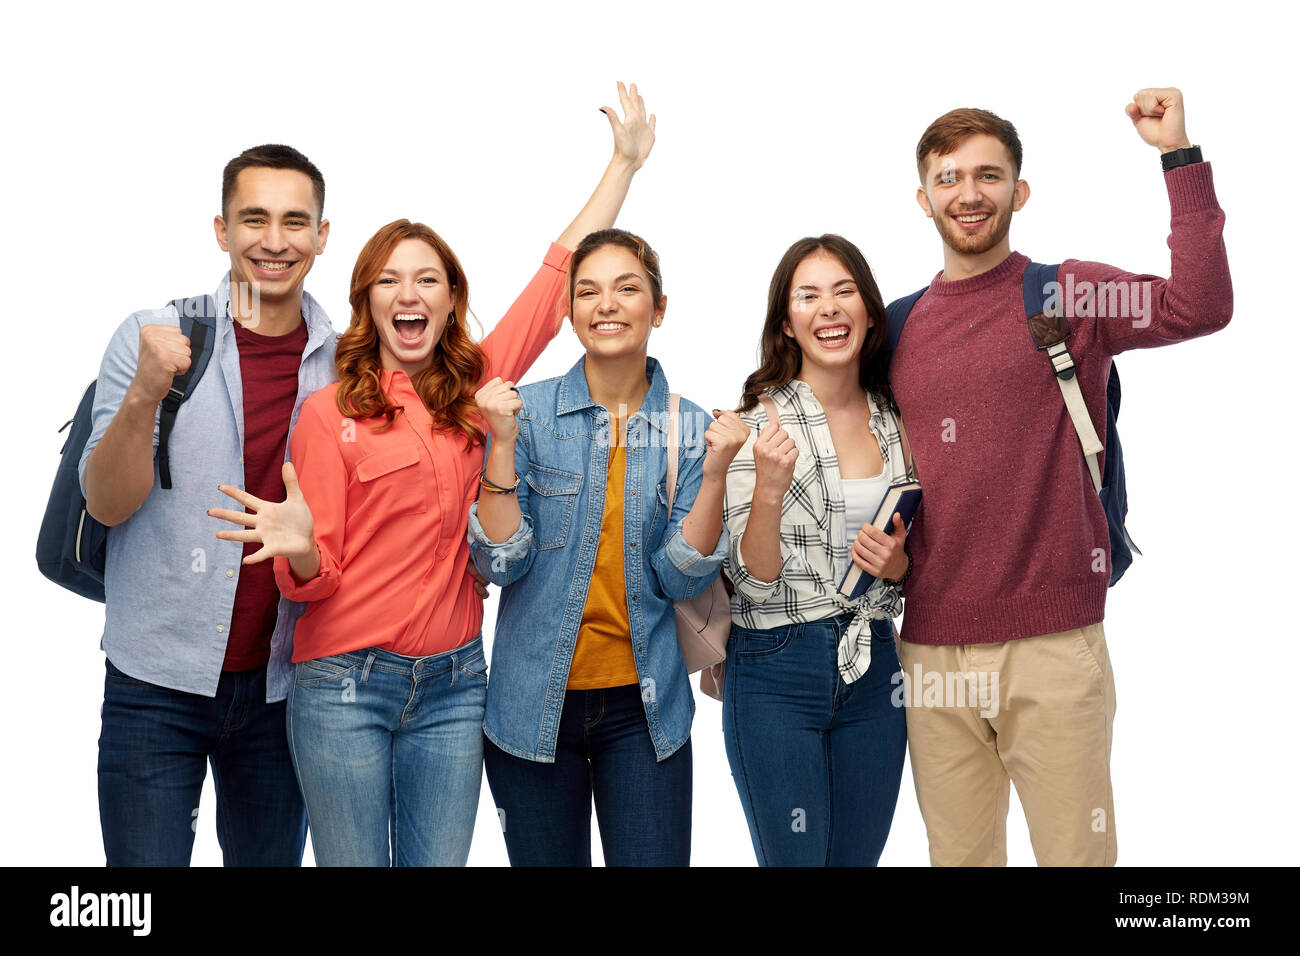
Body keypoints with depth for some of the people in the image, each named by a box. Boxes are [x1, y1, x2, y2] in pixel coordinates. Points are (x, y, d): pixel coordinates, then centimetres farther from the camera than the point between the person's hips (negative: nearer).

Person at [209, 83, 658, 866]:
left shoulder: (478, 386, 4)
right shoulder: (330, 412, -5)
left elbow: (560, 275, 9)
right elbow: (314, 580, -5)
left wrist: (626, 161, 12)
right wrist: (300, 549, -29)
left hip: (453, 684, 3)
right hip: (347, 685, -3)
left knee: (439, 862, 10)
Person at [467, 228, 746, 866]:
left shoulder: (690, 428, 0)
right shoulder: (528, 410, -4)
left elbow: (683, 580, -6)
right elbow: (501, 564, -9)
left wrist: (713, 473, -19)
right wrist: (503, 444, -19)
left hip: (644, 710, 1)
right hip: (533, 707, -1)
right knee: (547, 860, 12)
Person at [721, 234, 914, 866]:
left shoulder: (893, 419, 6)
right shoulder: (759, 422, -8)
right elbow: (753, 576, -13)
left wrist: (896, 562, -6)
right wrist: (770, 488, -29)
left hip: (873, 671, 5)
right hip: (775, 676, -4)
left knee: (859, 856, 14)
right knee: (794, 860, 2)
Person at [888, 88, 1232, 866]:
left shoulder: (1069, 294, -1)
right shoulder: (900, 327, 10)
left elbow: (1200, 306, -20)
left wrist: (1179, 155, -21)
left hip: (1052, 644, -3)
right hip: (932, 646, 4)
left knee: (1077, 851, 6)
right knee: (958, 853, 13)